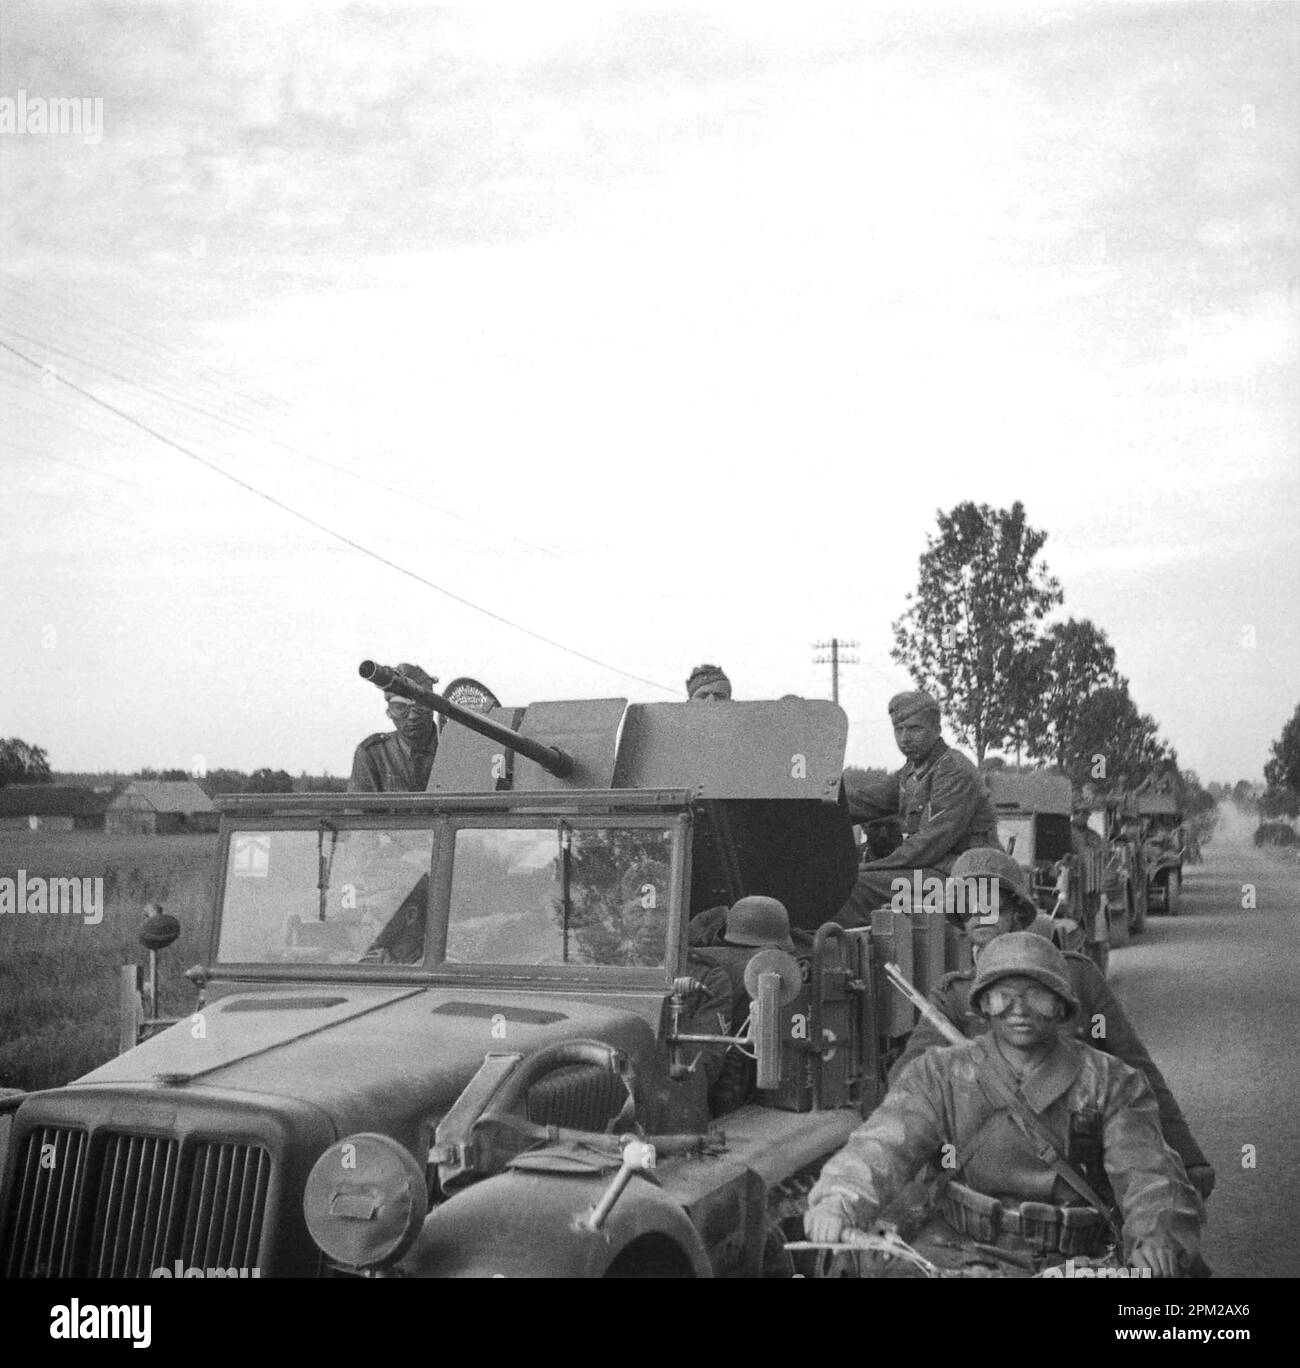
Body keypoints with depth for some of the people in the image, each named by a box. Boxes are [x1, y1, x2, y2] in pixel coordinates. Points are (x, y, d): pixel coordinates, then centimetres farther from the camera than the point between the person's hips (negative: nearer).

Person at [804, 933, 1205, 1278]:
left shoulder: (1111, 1084, 6)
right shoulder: (942, 1074, 5)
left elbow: (1144, 1171, -7)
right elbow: (883, 1145, -10)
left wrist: (1156, 1237, -31)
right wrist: (838, 1201, -32)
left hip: (1071, 1263, 1)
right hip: (957, 1256, 0)